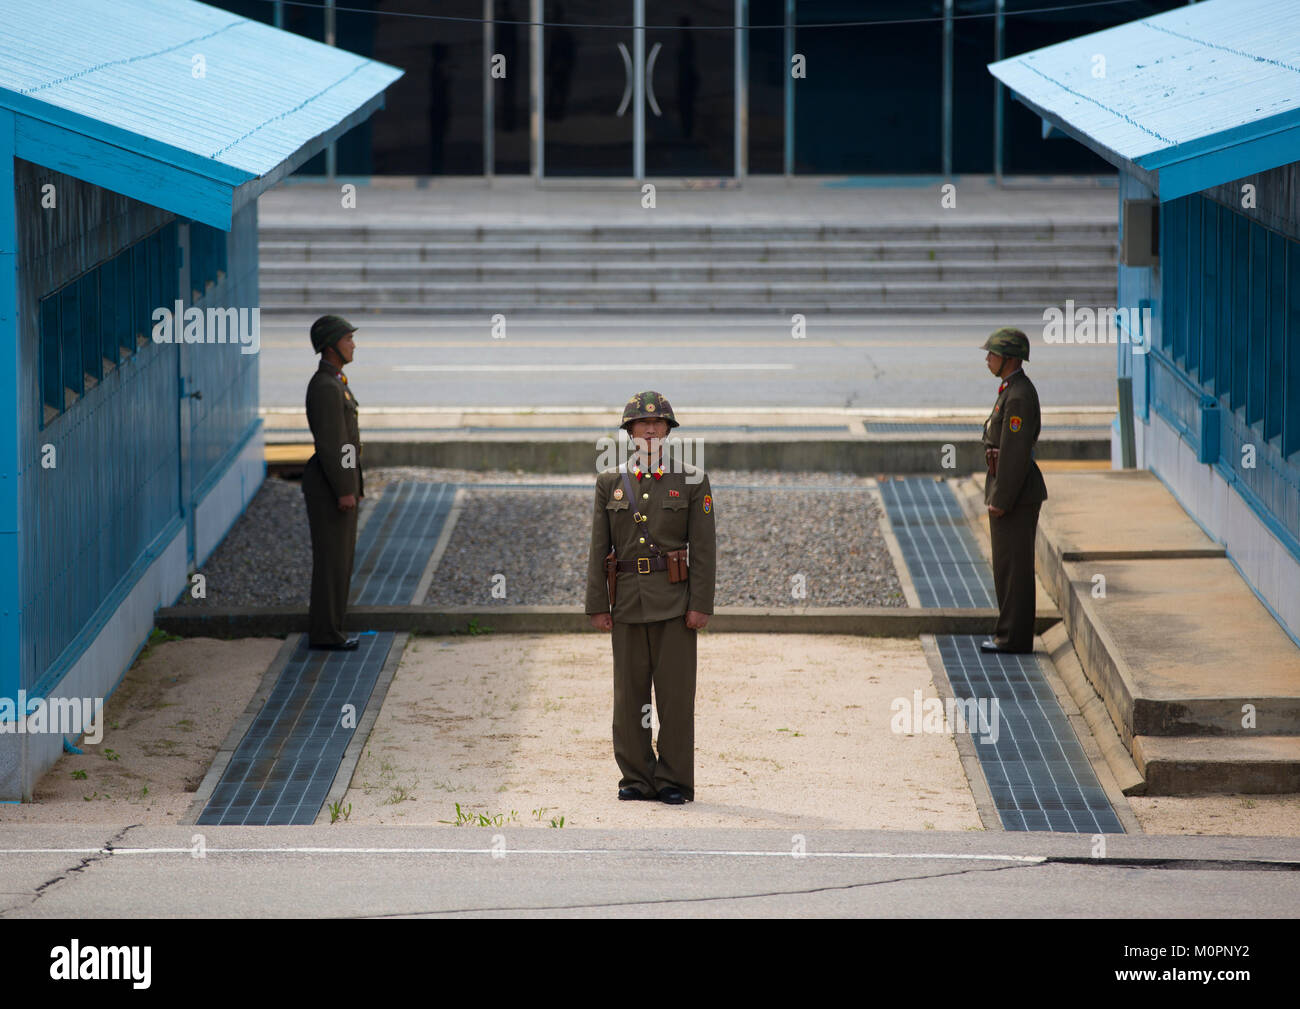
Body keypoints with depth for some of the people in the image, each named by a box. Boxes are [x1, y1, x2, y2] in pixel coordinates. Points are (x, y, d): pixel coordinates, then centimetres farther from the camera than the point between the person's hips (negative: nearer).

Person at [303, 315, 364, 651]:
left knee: (338, 557, 14)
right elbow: (328, 443, -23)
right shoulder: (325, 387, -20)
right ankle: (324, 634, 1)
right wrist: (344, 492, -22)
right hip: (330, 484, -10)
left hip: (340, 480, 10)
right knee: (331, 559, -4)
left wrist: (352, 484, 23)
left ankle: (328, 630, 19)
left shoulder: (333, 382, 14)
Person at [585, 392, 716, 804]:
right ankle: (636, 778, 11)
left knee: (676, 691, -3)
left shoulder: (691, 481, 3)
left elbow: (703, 548, -1)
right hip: (628, 599, 2)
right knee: (629, 692, 3)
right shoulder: (610, 483, 9)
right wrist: (597, 606, 2)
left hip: (674, 599, -2)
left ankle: (675, 781, 2)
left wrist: (701, 605, -8)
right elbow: (599, 549, 8)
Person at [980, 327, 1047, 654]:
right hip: (1014, 493, 11)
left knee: (1013, 566, -5)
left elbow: (1015, 452, -23)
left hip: (1015, 494, -11)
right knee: (1009, 566, 14)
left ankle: (1013, 637, -1)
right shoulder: (1015, 390, 14)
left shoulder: (1019, 397, -20)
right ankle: (1012, 633, 19)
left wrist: (1001, 500, -21)